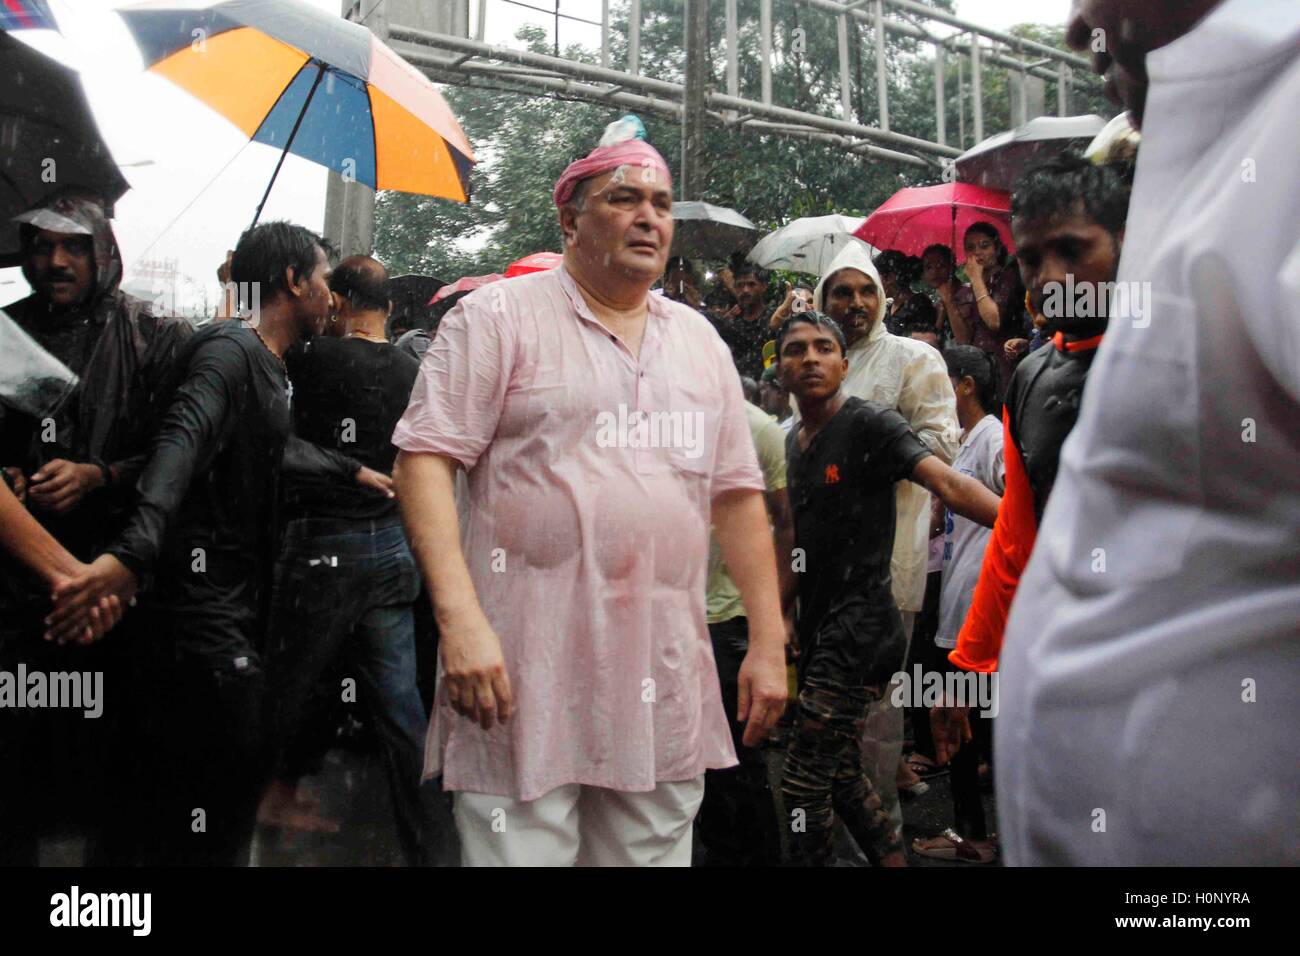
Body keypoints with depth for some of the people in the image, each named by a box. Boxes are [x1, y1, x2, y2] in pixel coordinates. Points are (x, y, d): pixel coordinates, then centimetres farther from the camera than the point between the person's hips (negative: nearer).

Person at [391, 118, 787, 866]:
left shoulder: (699, 340, 17)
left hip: (665, 679, 5)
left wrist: (769, 642, 11)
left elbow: (739, 496, 17)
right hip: (526, 672, -5)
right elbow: (426, 460, -8)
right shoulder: (500, 315, 1)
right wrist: (460, 618, -18)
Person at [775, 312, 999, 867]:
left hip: (860, 627, -8)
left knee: (803, 783, -8)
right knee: (842, 775, 16)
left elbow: (947, 483, -24)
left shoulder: (870, 425, -11)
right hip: (818, 628, 8)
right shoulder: (791, 444, 12)